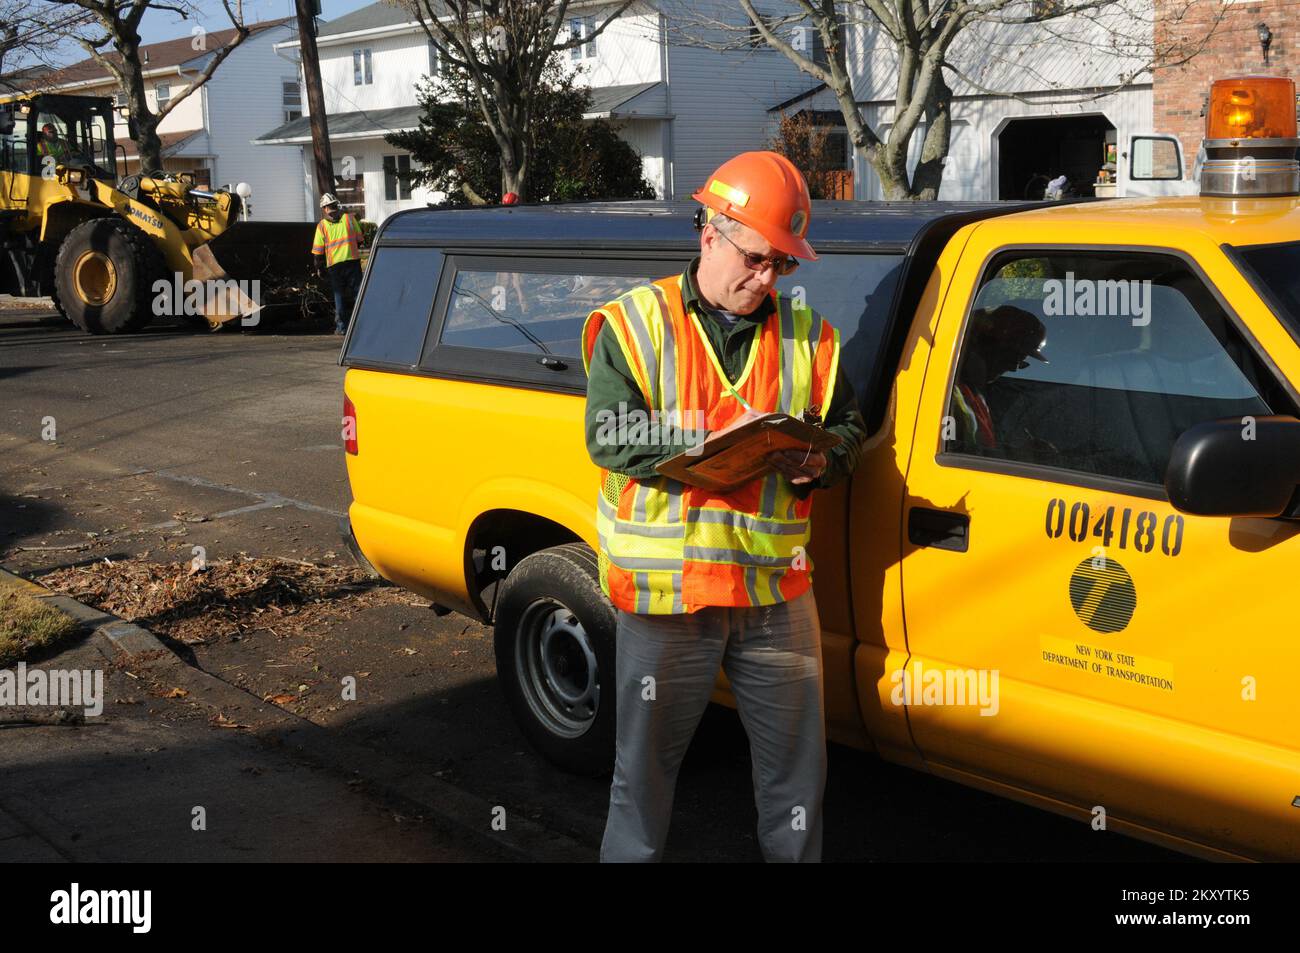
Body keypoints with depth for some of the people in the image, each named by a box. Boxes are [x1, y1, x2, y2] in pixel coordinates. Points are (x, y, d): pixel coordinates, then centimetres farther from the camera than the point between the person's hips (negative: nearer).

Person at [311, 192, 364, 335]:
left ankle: (341, 327, 9)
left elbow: (318, 250, 1)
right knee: (356, 293, 6)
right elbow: (359, 239, 11)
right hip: (353, 260, 0)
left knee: (339, 296, 8)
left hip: (334, 264, 0)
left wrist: (319, 268, 13)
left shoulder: (322, 225, 1)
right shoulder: (350, 218, 3)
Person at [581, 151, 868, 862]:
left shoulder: (804, 332, 8)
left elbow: (847, 429, 12)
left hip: (776, 589, 3)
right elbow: (609, 437, -12)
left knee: (795, 760, 14)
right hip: (666, 589, -3)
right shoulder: (635, 321, -3)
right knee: (647, 759, 12)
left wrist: (817, 460, -12)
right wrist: (720, 444, -23)